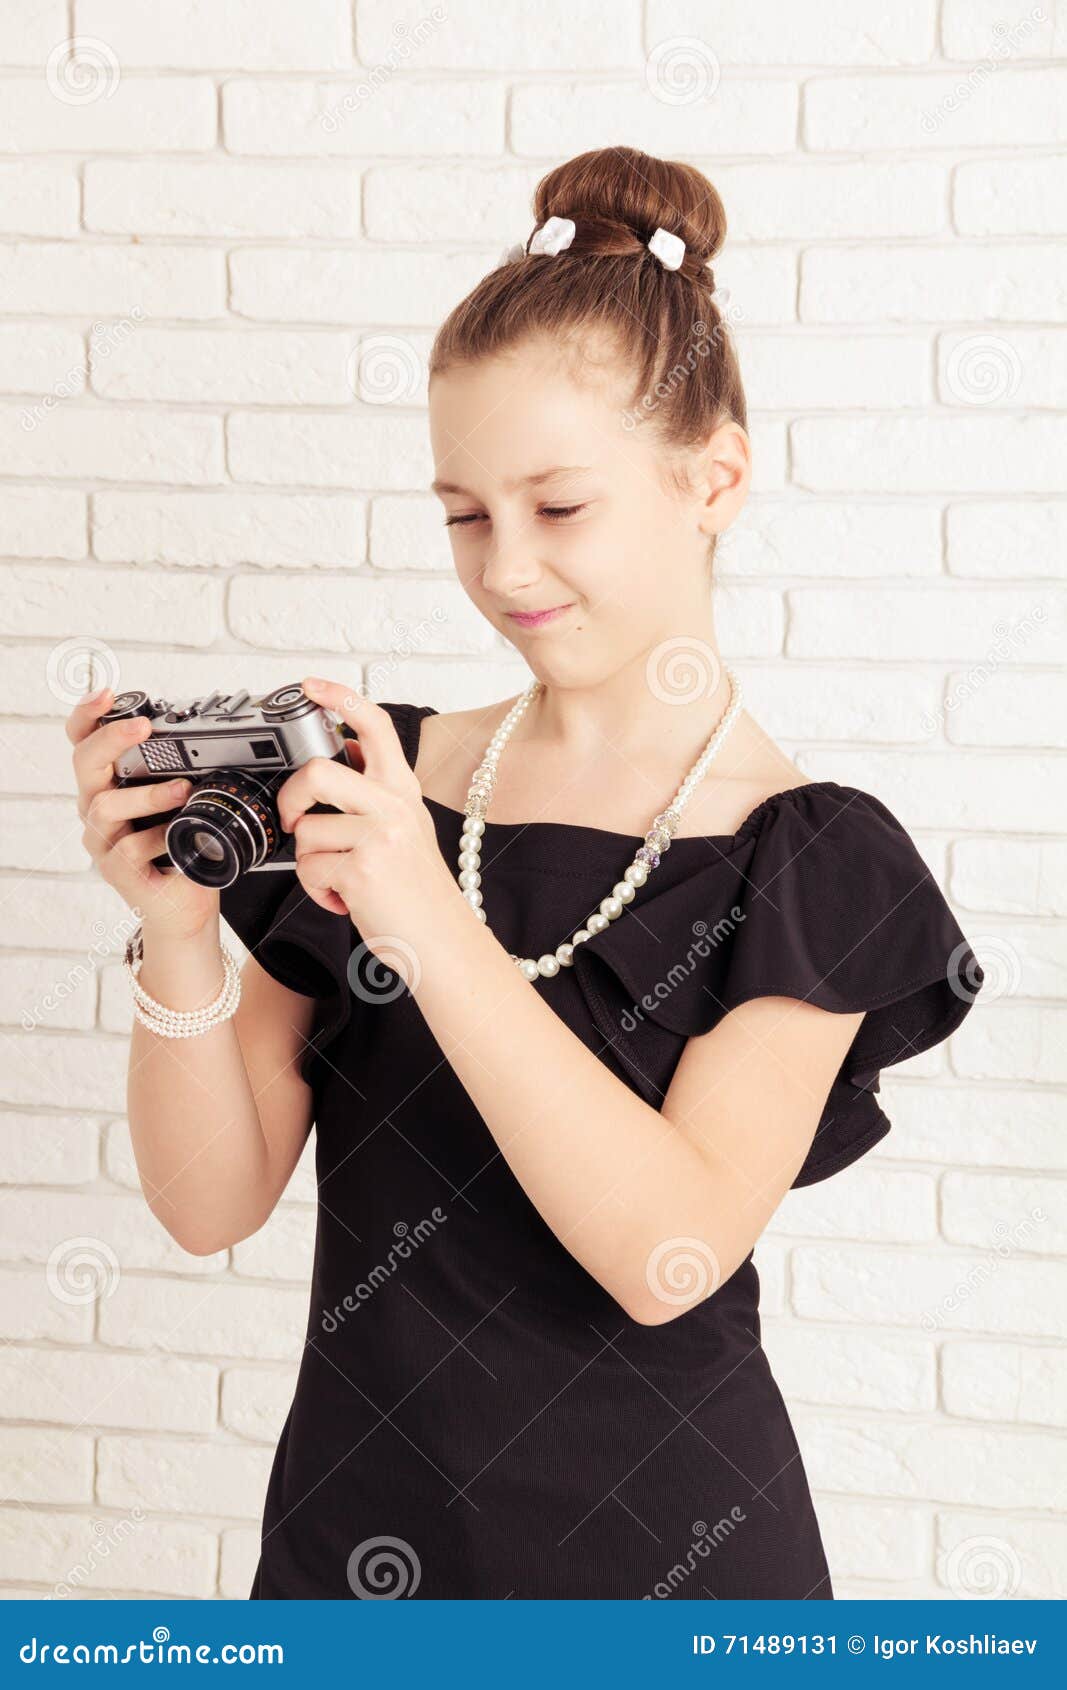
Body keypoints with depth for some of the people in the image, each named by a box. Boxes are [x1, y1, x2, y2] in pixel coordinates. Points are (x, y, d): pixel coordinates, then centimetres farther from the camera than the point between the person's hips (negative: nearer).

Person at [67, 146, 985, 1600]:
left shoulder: (812, 859, -10)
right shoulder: (371, 780, -1)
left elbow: (671, 1253, -22)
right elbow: (213, 1202, -3)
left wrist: (432, 927, -29)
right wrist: (180, 932, -20)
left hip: (658, 1553, -2)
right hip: (348, 1531, 3)